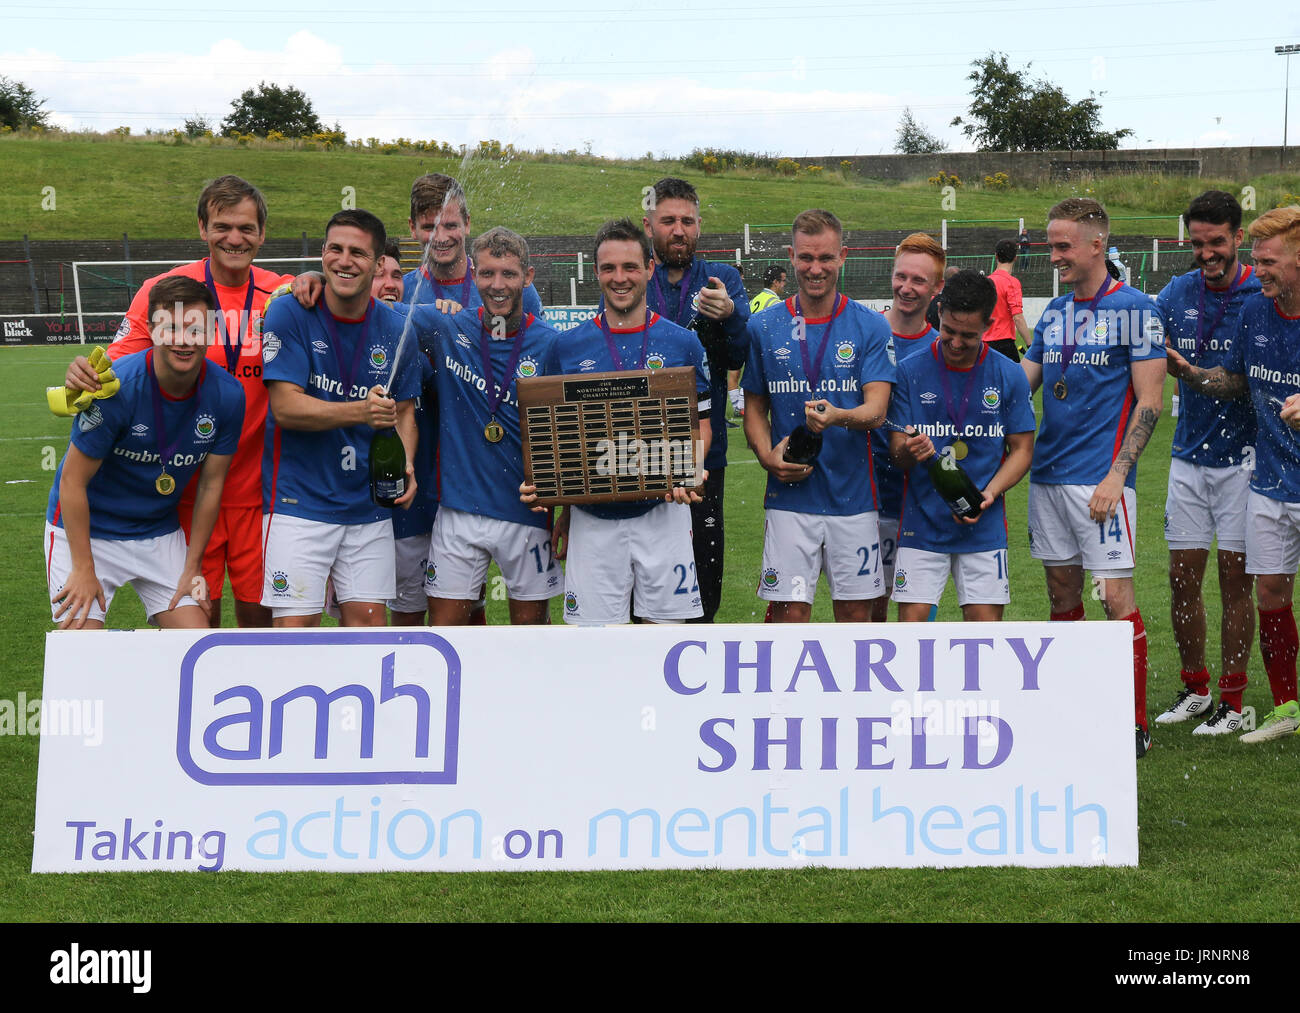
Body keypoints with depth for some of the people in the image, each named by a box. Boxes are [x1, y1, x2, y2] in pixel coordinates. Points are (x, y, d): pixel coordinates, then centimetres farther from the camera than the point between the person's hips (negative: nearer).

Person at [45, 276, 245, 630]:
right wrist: (83, 569, -17)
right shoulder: (115, 388, -23)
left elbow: (211, 485, 0)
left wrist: (192, 569, 2)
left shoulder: (226, 394, -11)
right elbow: (73, 481, -16)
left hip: (160, 531, 4)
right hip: (85, 530, -4)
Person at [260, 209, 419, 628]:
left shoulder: (394, 330, 4)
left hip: (369, 503, 4)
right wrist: (359, 412, -27)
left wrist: (405, 466, -7)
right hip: (299, 500, -4)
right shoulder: (290, 315, -8)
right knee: (295, 623, -8)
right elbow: (285, 407, -14)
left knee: (368, 618, 3)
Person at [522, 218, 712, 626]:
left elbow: (700, 423, 10)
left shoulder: (682, 343, 5)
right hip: (592, 518, 0)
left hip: (663, 512, 0)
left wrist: (691, 473, -11)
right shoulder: (567, 347, 6)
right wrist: (540, 486, -7)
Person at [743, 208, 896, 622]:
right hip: (790, 496, 0)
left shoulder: (870, 326, 0)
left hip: (853, 494, 0)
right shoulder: (764, 327, 5)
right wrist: (768, 455, -8)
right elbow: (755, 407, 11)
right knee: (789, 612, -3)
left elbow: (876, 408, -9)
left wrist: (838, 417, -30)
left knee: (855, 611, 6)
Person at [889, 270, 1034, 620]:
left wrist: (989, 493, -12)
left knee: (986, 622, -1)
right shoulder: (909, 371, 0)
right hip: (922, 522, 0)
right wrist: (909, 451, -24)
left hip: (985, 525, 0)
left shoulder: (1009, 375, 1)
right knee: (911, 624, -5)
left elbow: (1022, 449, 5)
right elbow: (896, 450, 1)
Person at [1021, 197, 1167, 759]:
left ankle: (1135, 725, -1)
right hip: (1048, 474, 7)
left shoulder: (1134, 309, -6)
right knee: (1062, 592, 12)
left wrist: (1116, 475, -15)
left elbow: (1149, 401, -9)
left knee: (1115, 595, -7)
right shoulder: (1055, 312, 13)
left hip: (1101, 479, -6)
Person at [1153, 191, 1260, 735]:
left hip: (1241, 456, -4)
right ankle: (1194, 688, 22)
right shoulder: (1176, 295, 5)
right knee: (1182, 576, 6)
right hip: (1189, 455, 4)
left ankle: (1232, 700, 10)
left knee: (1235, 578, 0)